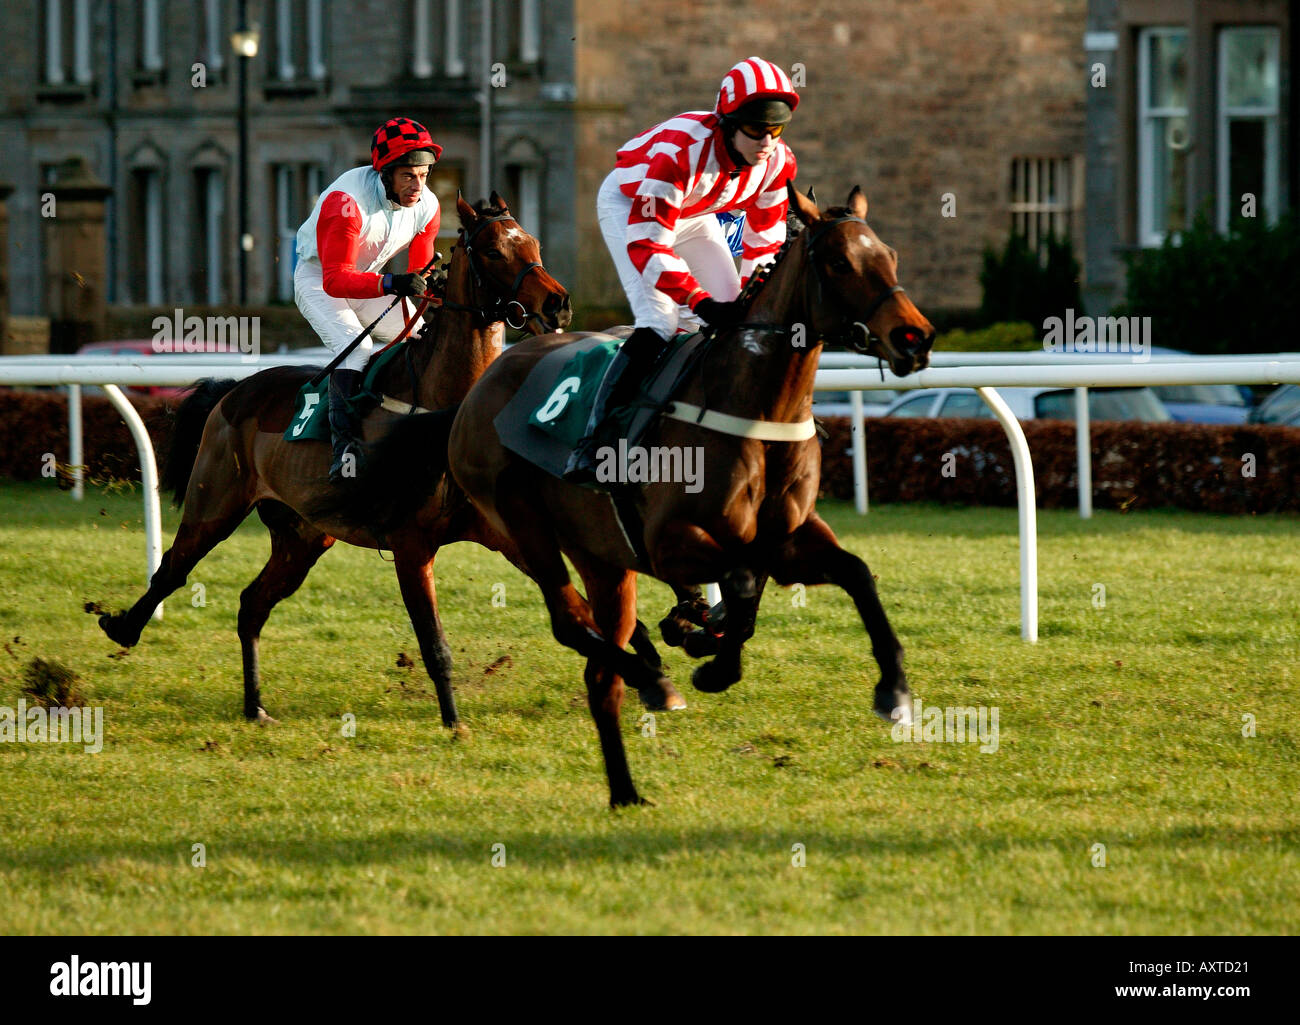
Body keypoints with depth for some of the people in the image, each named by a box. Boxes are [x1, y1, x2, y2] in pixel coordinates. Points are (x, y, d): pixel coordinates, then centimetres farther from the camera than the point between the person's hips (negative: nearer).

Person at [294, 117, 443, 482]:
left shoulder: (426, 206, -10)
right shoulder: (347, 201, -32)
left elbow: (420, 271, 2)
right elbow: (335, 280, -37)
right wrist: (391, 284, -50)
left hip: (368, 282, 7)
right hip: (317, 280, -7)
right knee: (354, 347, -31)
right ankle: (346, 450, -38)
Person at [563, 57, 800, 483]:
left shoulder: (776, 162, -21)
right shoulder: (682, 151, -41)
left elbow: (764, 241, -5)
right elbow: (646, 242, -40)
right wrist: (702, 302, -48)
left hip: (691, 213, 7)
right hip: (628, 203, -7)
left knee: (734, 322, -1)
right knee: (659, 323, -24)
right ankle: (591, 443, -25)